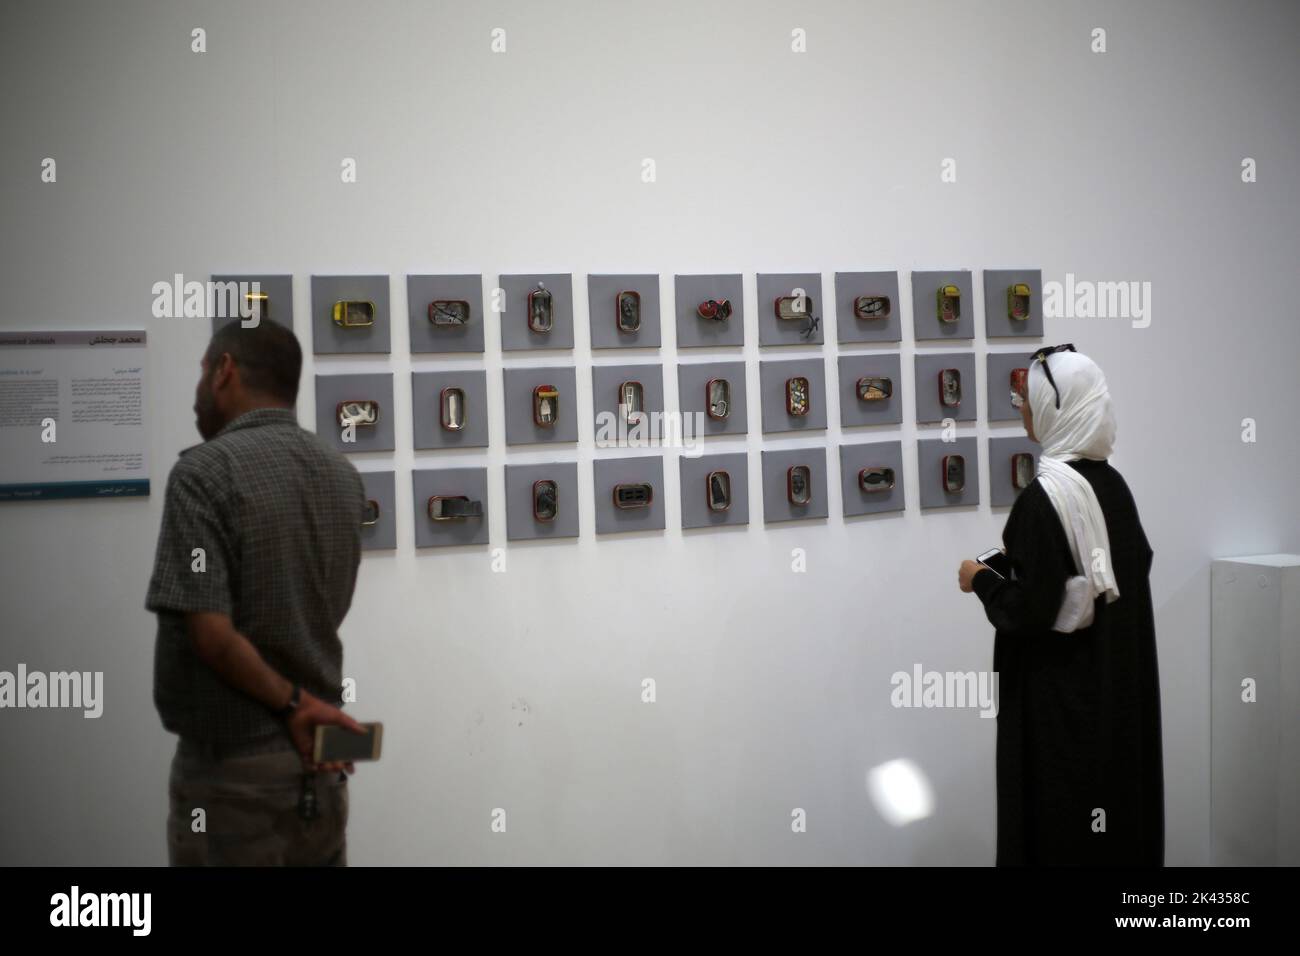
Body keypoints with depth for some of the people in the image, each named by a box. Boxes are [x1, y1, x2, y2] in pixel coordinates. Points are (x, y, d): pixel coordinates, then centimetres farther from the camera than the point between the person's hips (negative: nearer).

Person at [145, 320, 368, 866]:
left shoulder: (205, 470, -16)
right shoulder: (342, 476, 6)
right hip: (319, 764, 7)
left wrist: (292, 703, -13)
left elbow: (211, 633, -22)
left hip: (233, 769, -6)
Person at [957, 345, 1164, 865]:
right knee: (1114, 796, 16)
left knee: (1059, 814, 2)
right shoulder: (1112, 483, 4)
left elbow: (1029, 611, -23)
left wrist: (981, 580, -4)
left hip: (1060, 690, -8)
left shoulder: (1045, 496, -20)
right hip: (1117, 681, 8)